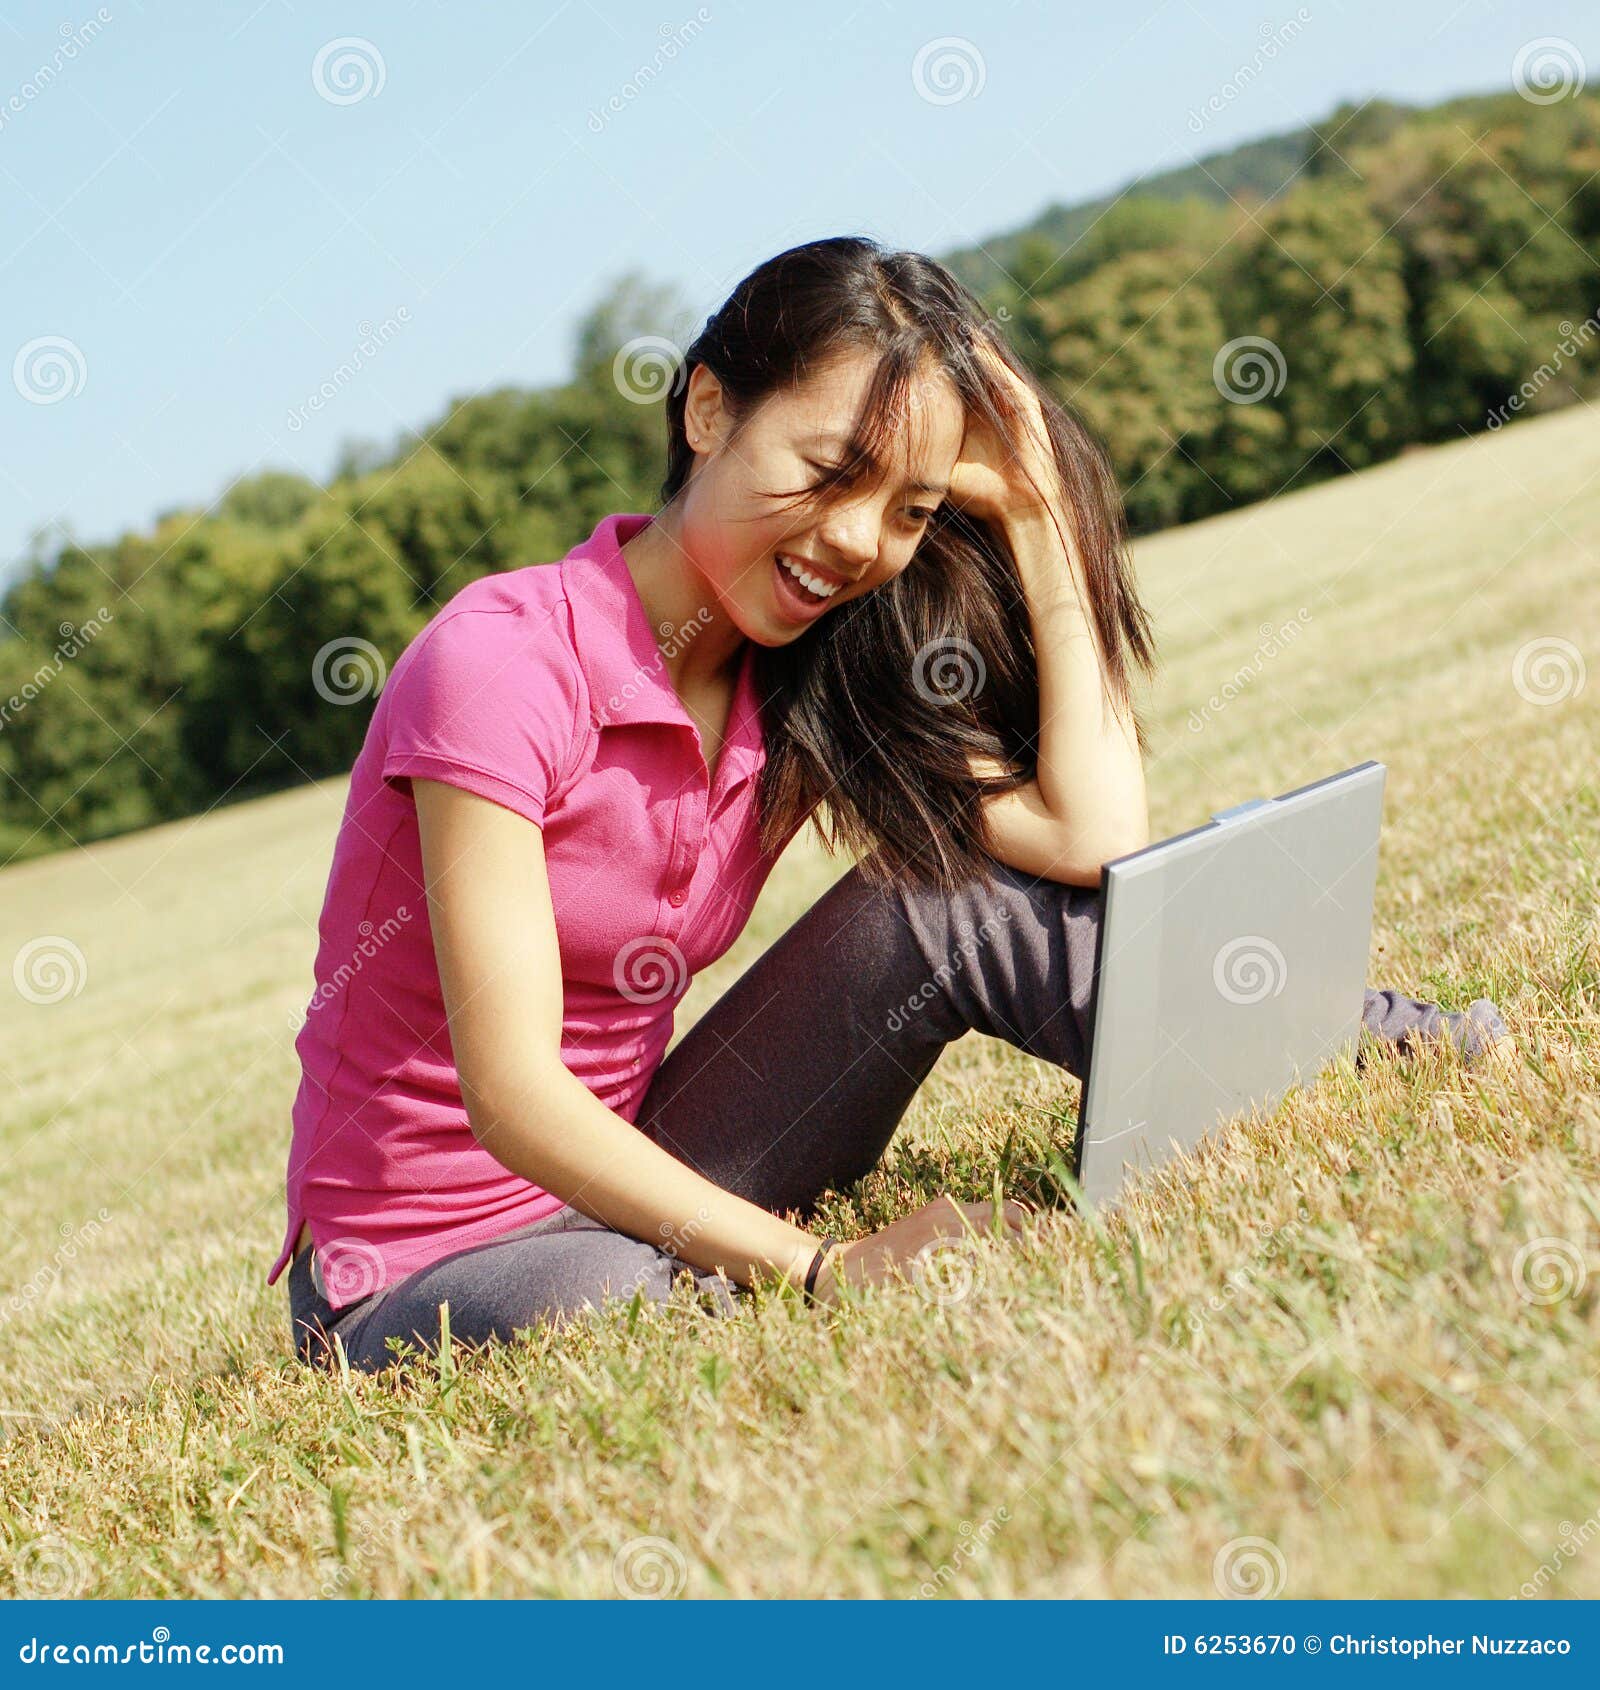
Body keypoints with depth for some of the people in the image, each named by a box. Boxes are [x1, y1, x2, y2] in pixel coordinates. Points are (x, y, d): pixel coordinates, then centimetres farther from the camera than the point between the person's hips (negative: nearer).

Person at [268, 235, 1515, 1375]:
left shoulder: (801, 689, 0)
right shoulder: (504, 660, -21)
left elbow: (1098, 837, -13)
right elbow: (515, 1097, -27)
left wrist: (1036, 512, -9)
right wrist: (823, 1269, -33)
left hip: (634, 1190, 6)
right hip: (429, 1273, -6)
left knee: (954, 899, -10)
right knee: (596, 1301, -42)